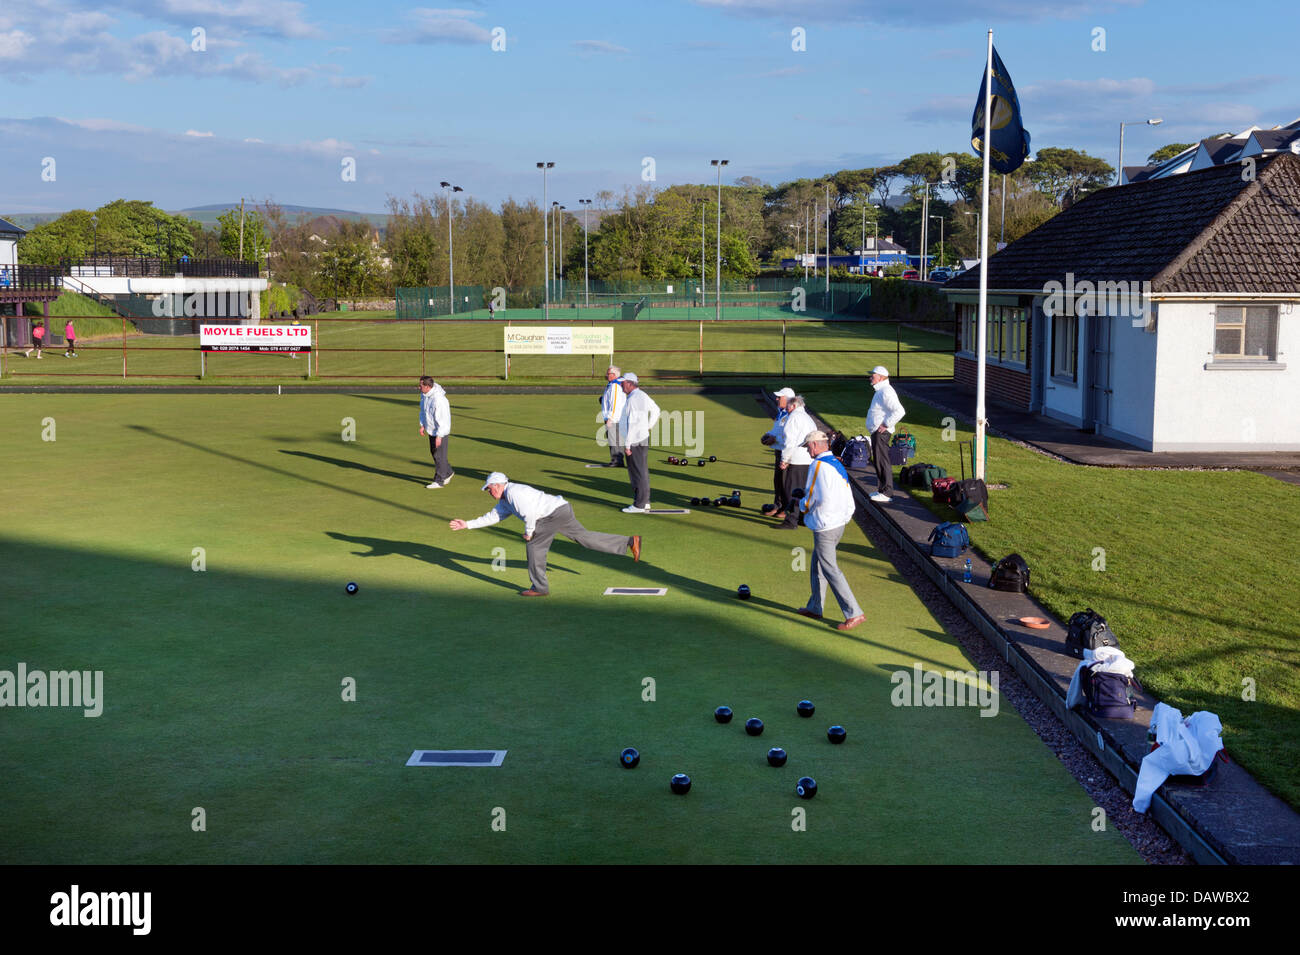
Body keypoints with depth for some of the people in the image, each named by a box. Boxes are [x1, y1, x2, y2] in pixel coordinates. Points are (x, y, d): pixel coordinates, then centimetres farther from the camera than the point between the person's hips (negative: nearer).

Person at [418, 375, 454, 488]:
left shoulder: (438, 399, -28)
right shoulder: (425, 395, 0)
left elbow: (443, 419, -27)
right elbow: (423, 411, 17)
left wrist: (439, 436, -26)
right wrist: (422, 425, 10)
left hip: (441, 432, -10)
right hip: (431, 430, 10)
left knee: (439, 455, -3)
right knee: (434, 453, 19)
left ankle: (439, 481, 6)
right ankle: (448, 473, 34)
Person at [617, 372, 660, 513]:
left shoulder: (633, 399, -18)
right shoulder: (643, 396, 12)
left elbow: (632, 424, -22)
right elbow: (655, 410, 28)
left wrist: (627, 445, -20)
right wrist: (649, 426, 27)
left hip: (634, 442, -10)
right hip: (643, 438, 10)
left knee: (637, 473, -6)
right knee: (642, 471, 15)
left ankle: (639, 505, -4)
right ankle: (645, 502, 22)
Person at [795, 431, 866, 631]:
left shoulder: (819, 464, -15)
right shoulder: (838, 464, 14)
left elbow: (816, 497, -20)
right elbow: (849, 501, 14)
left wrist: (803, 505, -3)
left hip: (824, 526, -10)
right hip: (840, 524, 10)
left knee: (831, 570, -6)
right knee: (817, 565, 21)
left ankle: (854, 613, -8)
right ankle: (815, 607, 30)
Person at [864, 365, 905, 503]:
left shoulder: (886, 392, -17)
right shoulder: (880, 391, 16)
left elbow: (899, 411, -27)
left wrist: (886, 425, -22)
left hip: (881, 433, -11)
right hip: (876, 432, 11)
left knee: (882, 462, -8)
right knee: (878, 462, 15)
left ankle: (886, 493, -7)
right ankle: (881, 490, 22)